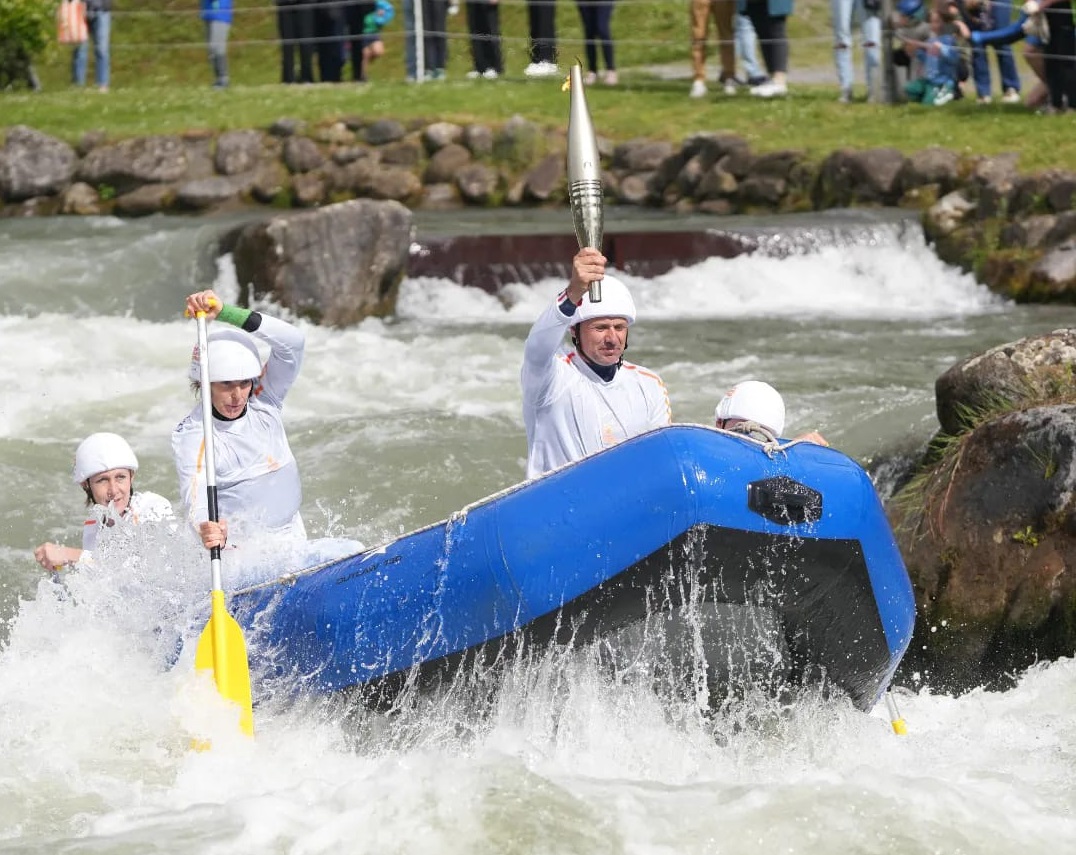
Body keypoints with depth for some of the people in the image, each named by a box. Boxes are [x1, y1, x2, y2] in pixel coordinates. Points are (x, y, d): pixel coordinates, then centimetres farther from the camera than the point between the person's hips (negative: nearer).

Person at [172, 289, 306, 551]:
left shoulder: (265, 402, 1)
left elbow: (292, 341, -12)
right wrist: (209, 532, -49)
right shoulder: (190, 435, -10)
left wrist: (224, 312, -23)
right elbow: (196, 502, -24)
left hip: (293, 539, 5)